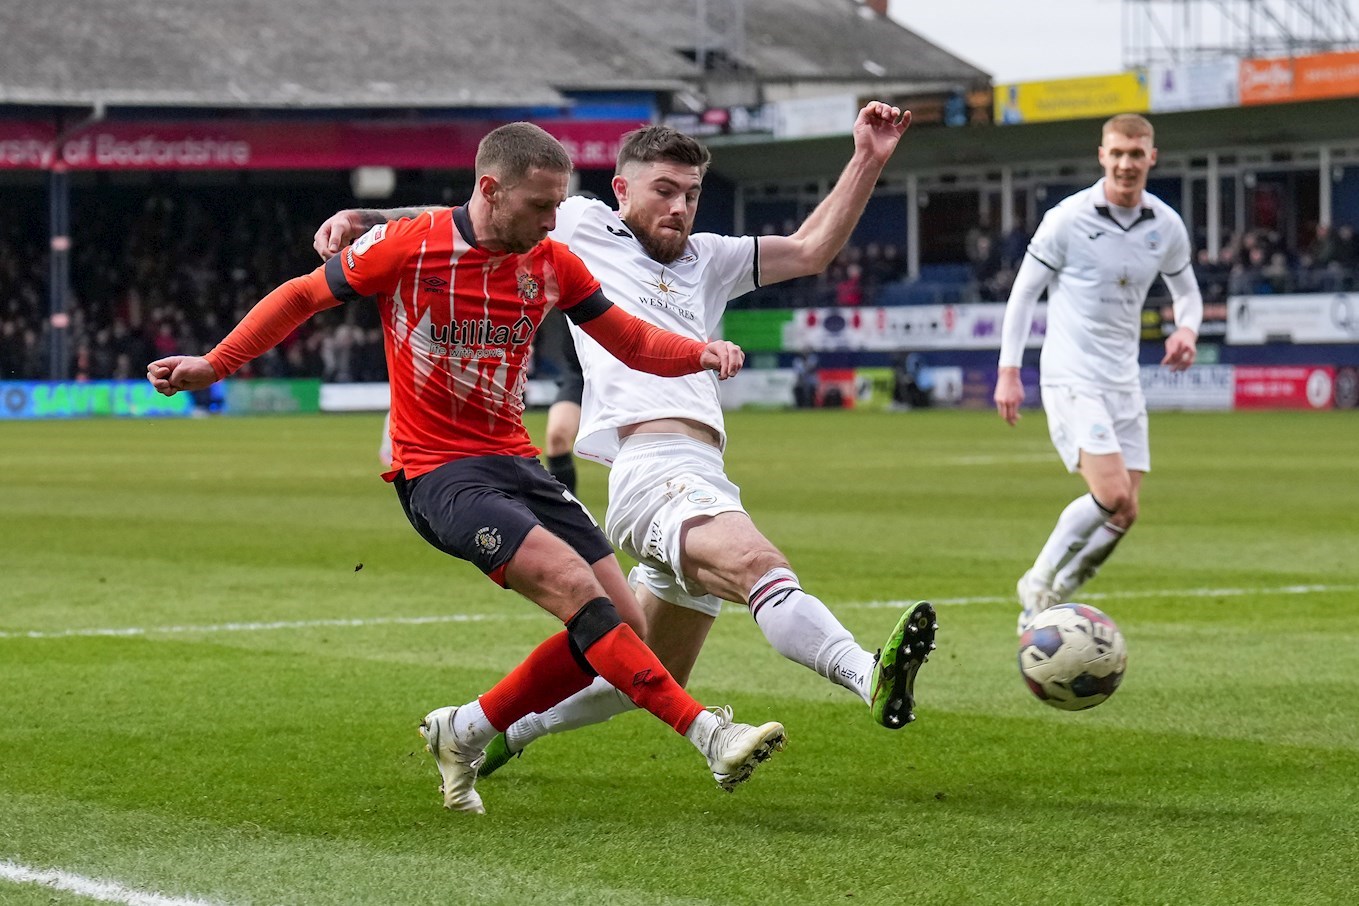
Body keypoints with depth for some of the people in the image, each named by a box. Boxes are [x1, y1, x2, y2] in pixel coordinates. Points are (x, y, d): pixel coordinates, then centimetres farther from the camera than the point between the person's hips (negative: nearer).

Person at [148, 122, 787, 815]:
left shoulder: (550, 264, 3)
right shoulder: (407, 247, -10)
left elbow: (634, 344, 12)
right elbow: (302, 296, 4)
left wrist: (702, 354, -8)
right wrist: (214, 365, 4)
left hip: (516, 463, 7)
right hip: (436, 472, -7)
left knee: (623, 625, -3)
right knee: (579, 591, -24)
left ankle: (464, 733, 12)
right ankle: (711, 736, -27)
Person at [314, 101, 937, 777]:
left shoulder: (706, 260, 30)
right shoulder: (580, 228, 15)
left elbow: (812, 250, 28)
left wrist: (867, 161, 19)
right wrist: (369, 219, 13)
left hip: (704, 484, 8)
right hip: (651, 466, -8)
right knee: (763, 569, -35)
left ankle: (504, 726, 35)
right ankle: (870, 676, -60)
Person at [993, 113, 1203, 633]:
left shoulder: (1166, 227, 5)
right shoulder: (1068, 219, -8)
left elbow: (1187, 292, 20)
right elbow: (1024, 291, -1)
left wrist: (1186, 330, -3)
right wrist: (1008, 370, -5)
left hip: (1124, 384, 6)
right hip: (1071, 377, -6)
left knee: (1124, 514, 2)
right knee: (1113, 497, -21)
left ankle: (1049, 602, 18)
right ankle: (1040, 581, -2)